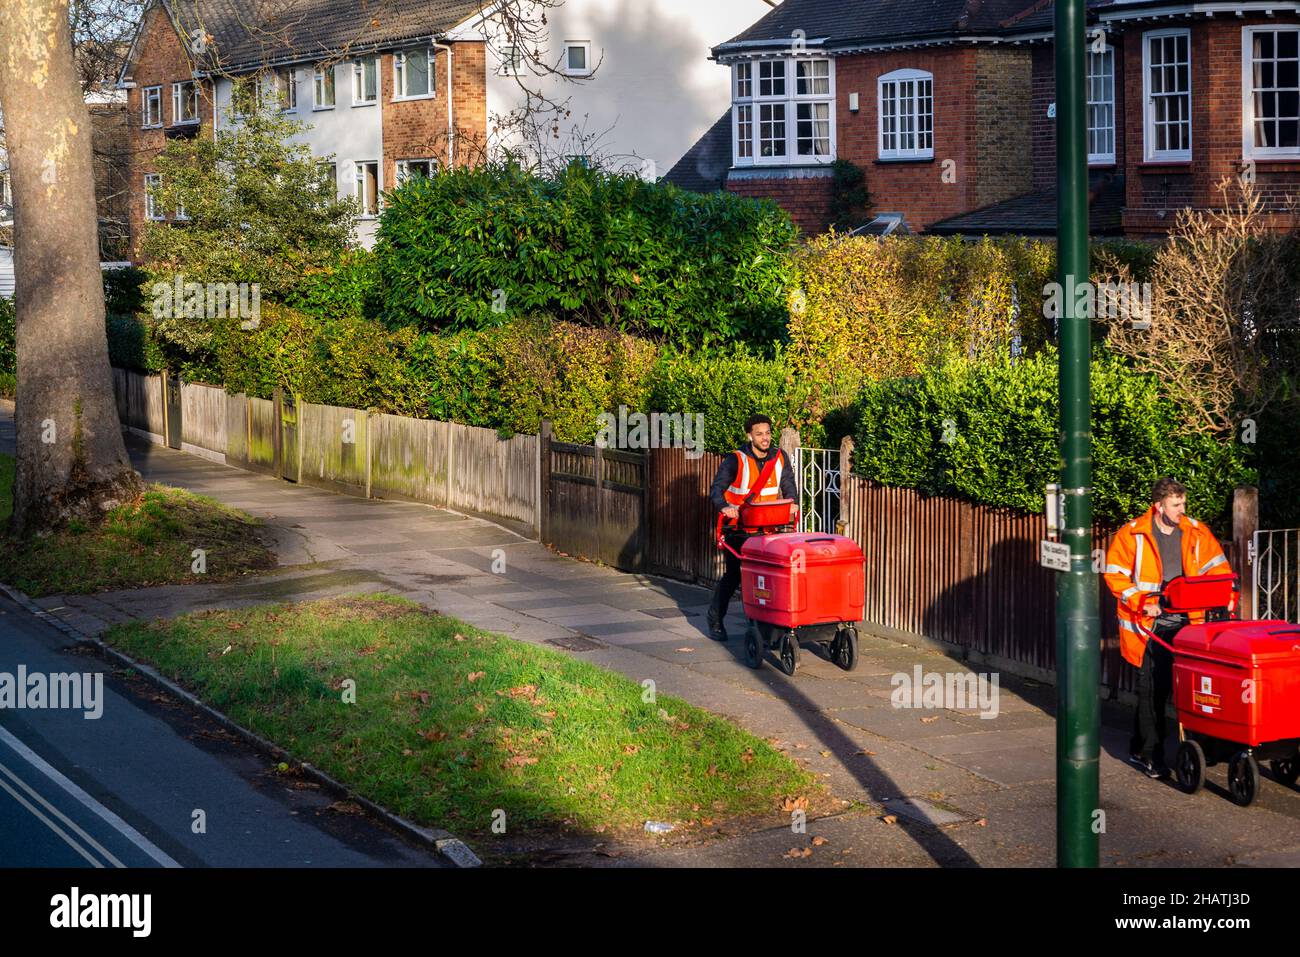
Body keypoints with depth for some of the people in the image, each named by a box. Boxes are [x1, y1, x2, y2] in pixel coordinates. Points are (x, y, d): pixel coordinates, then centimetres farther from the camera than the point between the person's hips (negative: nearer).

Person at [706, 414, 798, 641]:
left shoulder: (780, 458, 3)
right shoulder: (736, 460, -12)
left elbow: (789, 487, 5)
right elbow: (717, 489, -20)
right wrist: (723, 507, -40)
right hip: (736, 527, -4)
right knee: (733, 573, -1)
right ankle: (715, 620, 14)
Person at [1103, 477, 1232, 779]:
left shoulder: (1196, 533, 8)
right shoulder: (1131, 535, -3)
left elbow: (1217, 567, 14)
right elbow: (1115, 575, -2)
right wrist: (1141, 603, -12)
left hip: (1186, 622, 4)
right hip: (1150, 626, -4)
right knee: (1152, 689, -3)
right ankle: (1149, 753, 6)